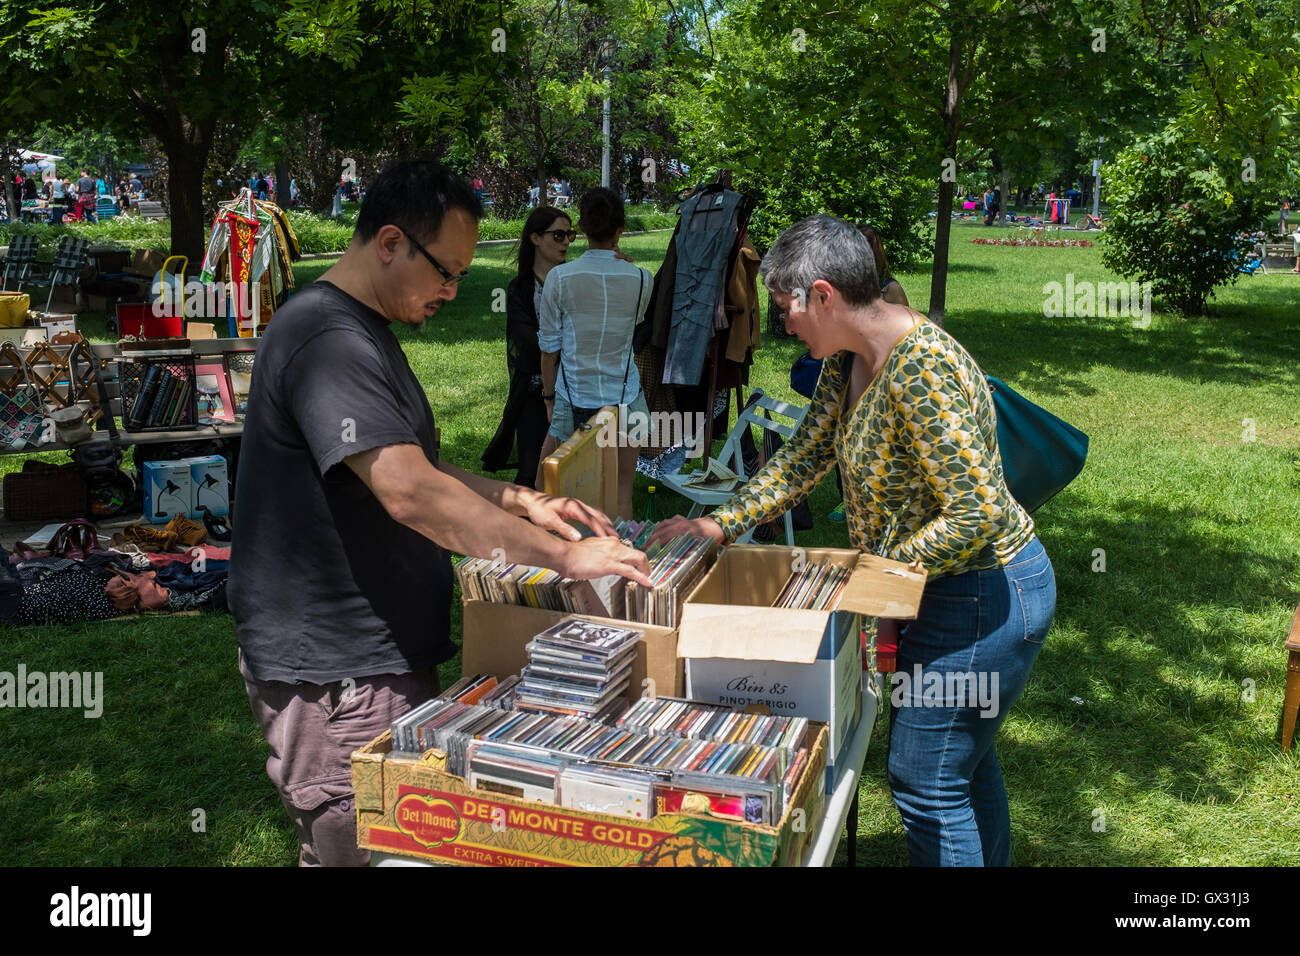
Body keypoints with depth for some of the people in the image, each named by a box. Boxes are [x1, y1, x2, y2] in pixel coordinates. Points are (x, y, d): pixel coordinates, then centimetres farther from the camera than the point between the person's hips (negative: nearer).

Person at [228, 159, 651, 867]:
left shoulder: (365, 331, 15)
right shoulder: (327, 339, -20)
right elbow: (410, 494, -29)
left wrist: (519, 502, 8)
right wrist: (561, 555, -25)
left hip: (381, 651, 10)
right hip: (333, 673, -10)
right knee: (357, 848, 0)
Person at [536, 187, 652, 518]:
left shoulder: (559, 277, -8)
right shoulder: (641, 279, -6)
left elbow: (549, 345, -2)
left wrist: (549, 395, 10)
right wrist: (623, 263, 6)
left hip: (573, 398, 0)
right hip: (622, 397, 1)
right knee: (622, 494, 8)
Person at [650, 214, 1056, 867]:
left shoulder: (921, 370, -29)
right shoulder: (850, 358, 2)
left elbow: (976, 514, -29)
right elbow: (805, 456, 9)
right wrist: (720, 526, 4)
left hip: (981, 596, -10)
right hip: (946, 589, 10)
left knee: (926, 785, 3)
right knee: (963, 761, 25)